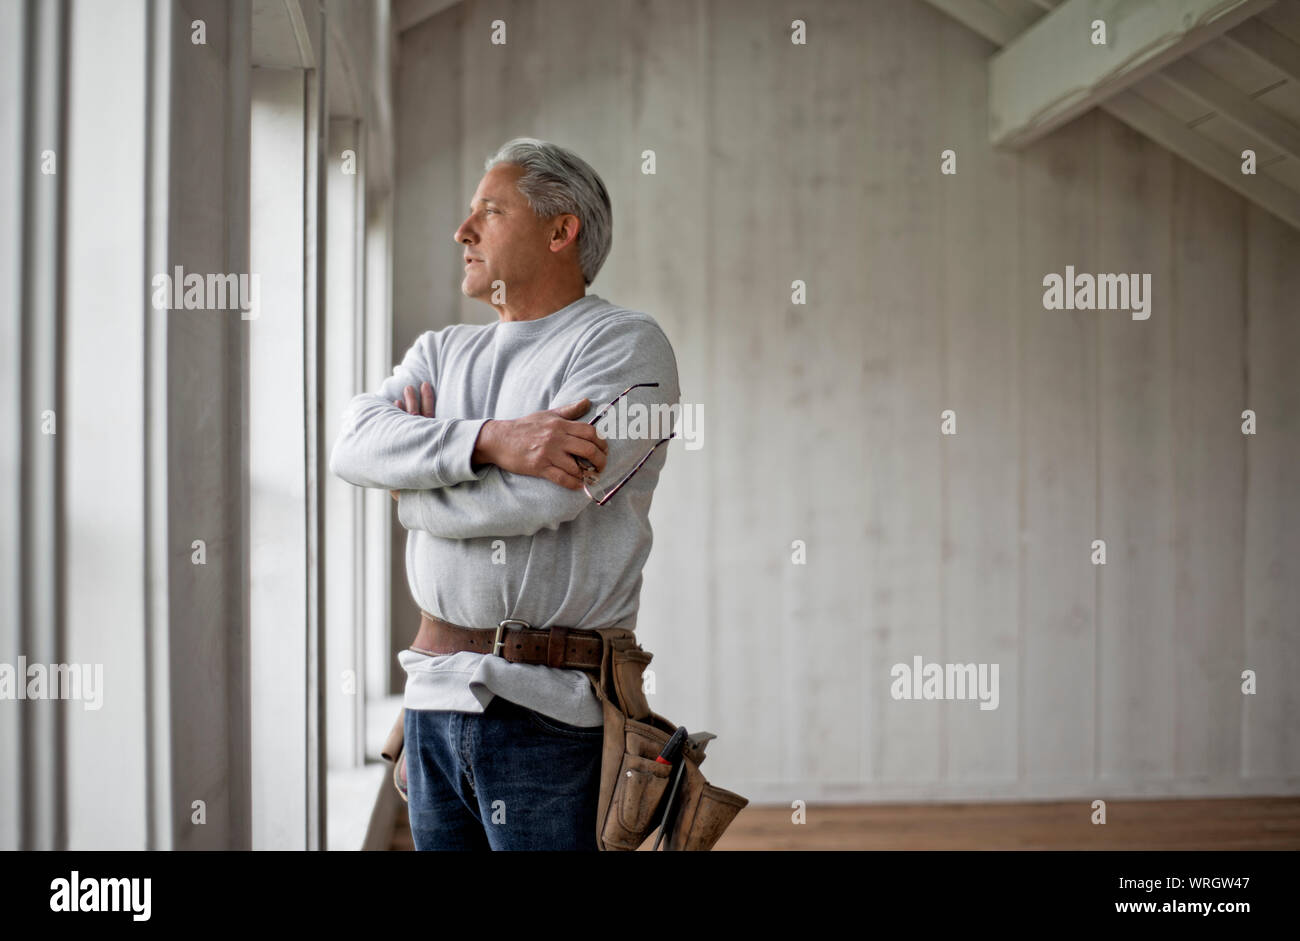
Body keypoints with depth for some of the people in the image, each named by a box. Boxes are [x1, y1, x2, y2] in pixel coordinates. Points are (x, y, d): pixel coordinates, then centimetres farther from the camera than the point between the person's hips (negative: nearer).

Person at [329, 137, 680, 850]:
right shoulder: (443, 351, 17)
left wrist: (409, 483, 1)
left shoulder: (627, 344, -4)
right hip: (432, 693, 6)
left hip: (547, 708, -6)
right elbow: (353, 443, -2)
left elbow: (537, 496, -17)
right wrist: (489, 439, -18)